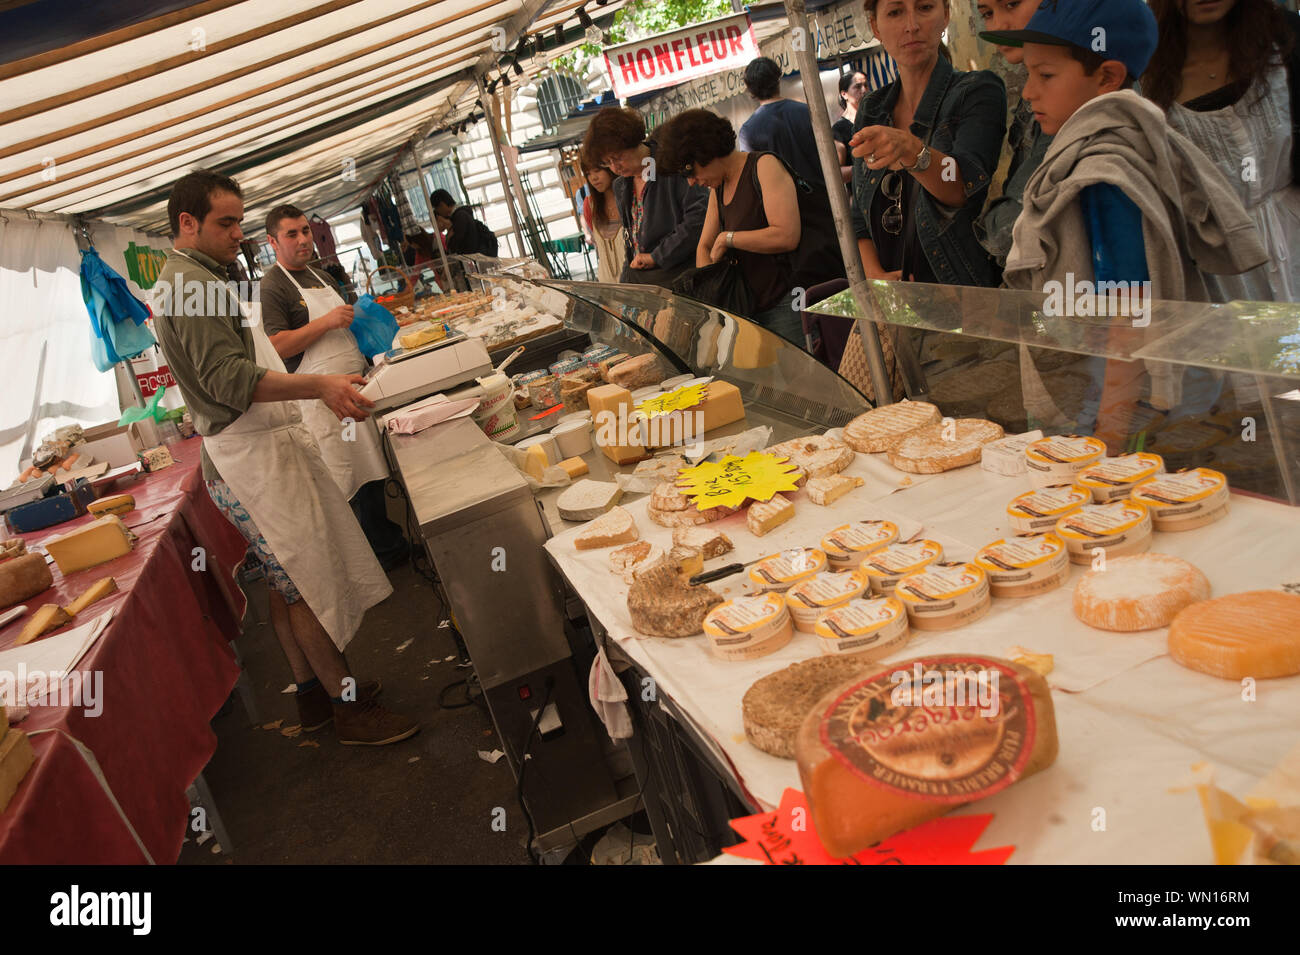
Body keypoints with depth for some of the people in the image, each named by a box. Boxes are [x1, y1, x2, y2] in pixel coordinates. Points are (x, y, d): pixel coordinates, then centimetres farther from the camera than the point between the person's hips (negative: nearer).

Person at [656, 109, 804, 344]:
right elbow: (704, 247, 23)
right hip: (753, 309, 7)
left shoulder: (764, 166, -7)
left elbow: (787, 236, -19)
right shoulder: (718, 189, 17)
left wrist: (727, 238, -9)